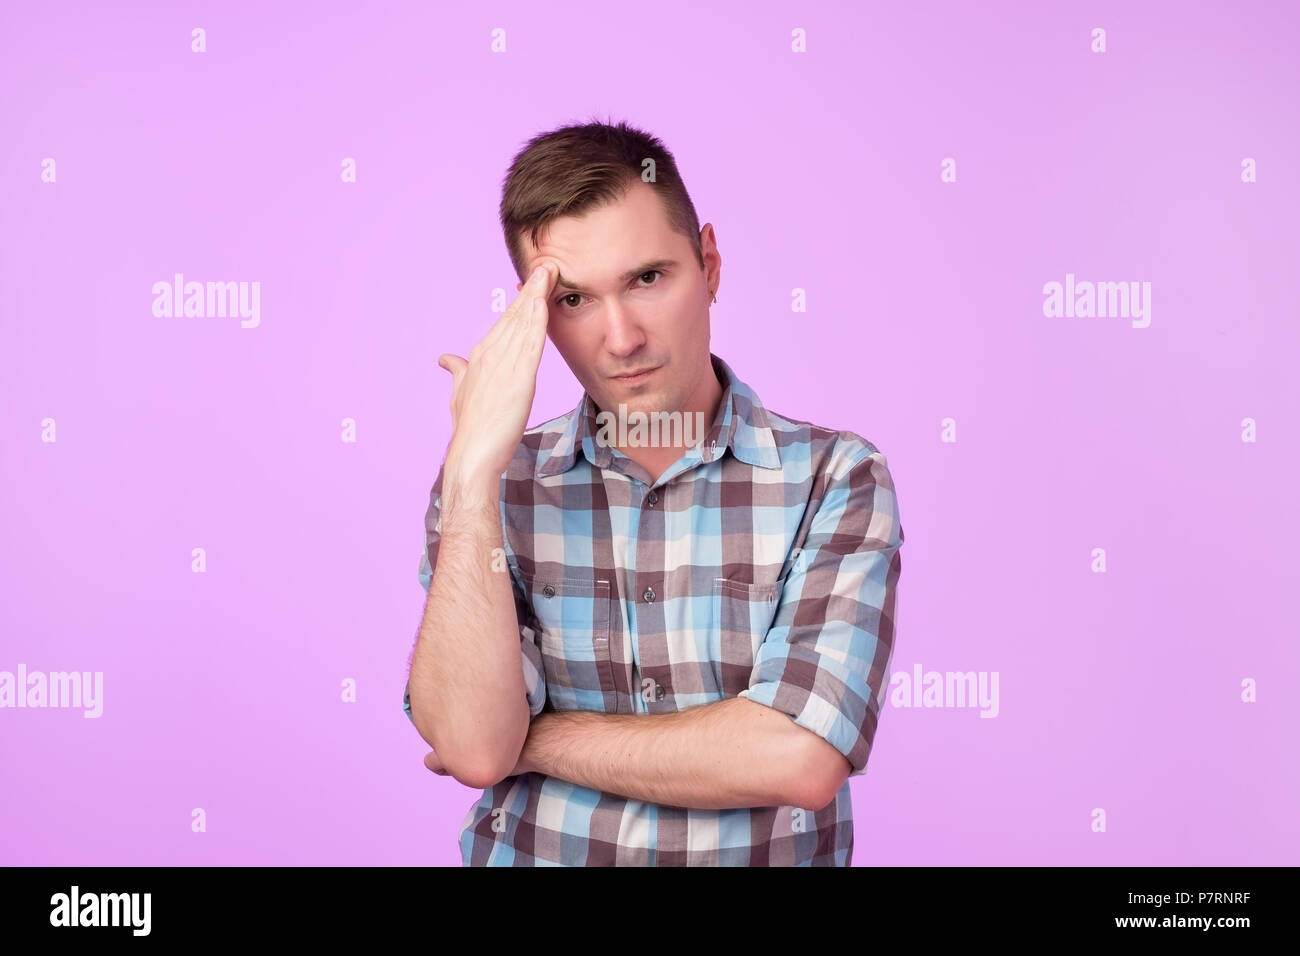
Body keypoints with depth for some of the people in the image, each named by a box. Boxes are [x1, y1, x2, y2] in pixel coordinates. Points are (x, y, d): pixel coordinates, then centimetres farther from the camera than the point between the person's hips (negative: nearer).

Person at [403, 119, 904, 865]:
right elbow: (475, 747, -11)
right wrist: (475, 469, -15)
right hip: (527, 849, 2)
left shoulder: (835, 480, -5)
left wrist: (538, 741, -9)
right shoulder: (495, 489, 1)